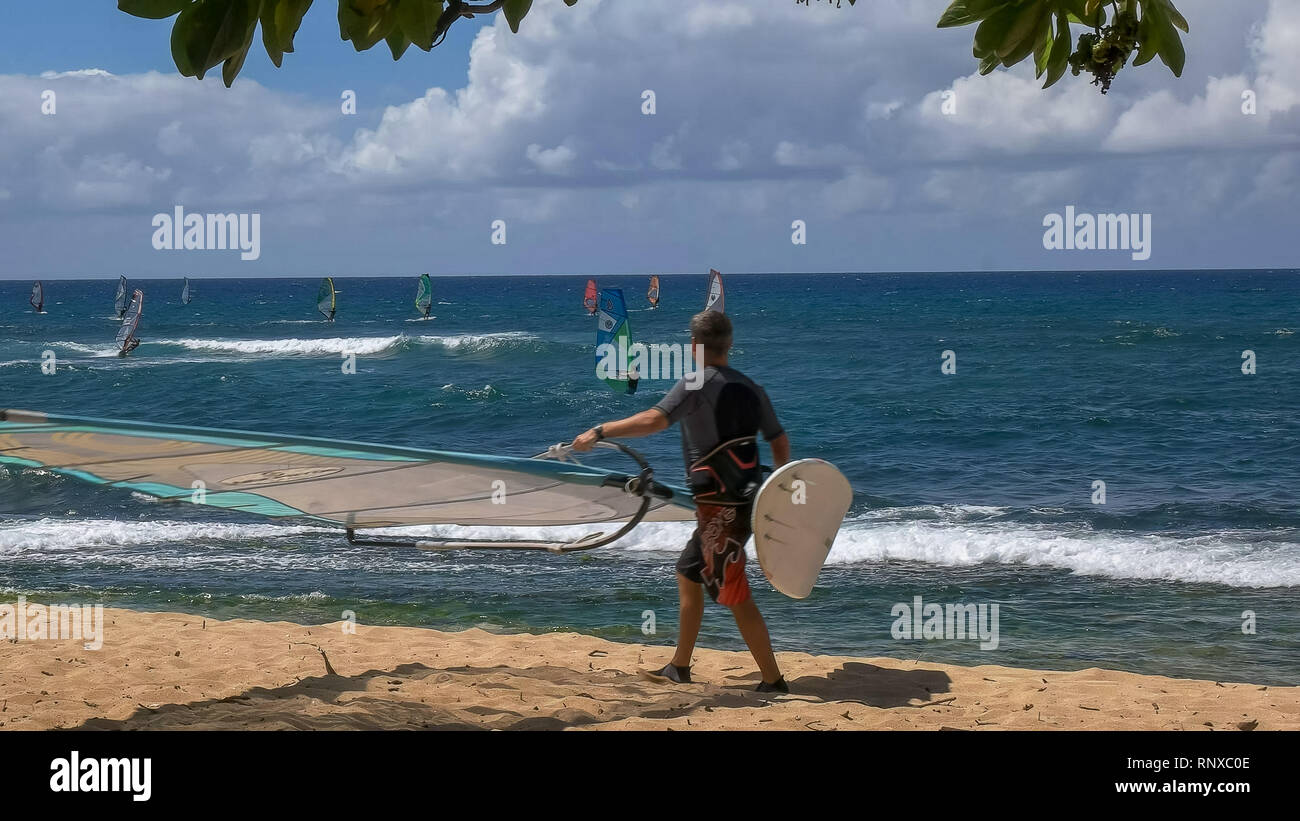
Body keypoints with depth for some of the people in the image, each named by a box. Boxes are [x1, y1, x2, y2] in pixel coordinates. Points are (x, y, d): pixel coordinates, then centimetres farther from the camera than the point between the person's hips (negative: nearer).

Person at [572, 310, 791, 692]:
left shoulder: (697, 383, -11)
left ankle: (773, 680, -3)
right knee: (688, 575, 21)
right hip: (745, 501, 8)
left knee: (735, 596, -4)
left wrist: (600, 431, -22)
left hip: (718, 506, -8)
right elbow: (780, 441, 15)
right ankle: (679, 667, 28)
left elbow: (655, 420, -26)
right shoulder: (750, 388, 10)